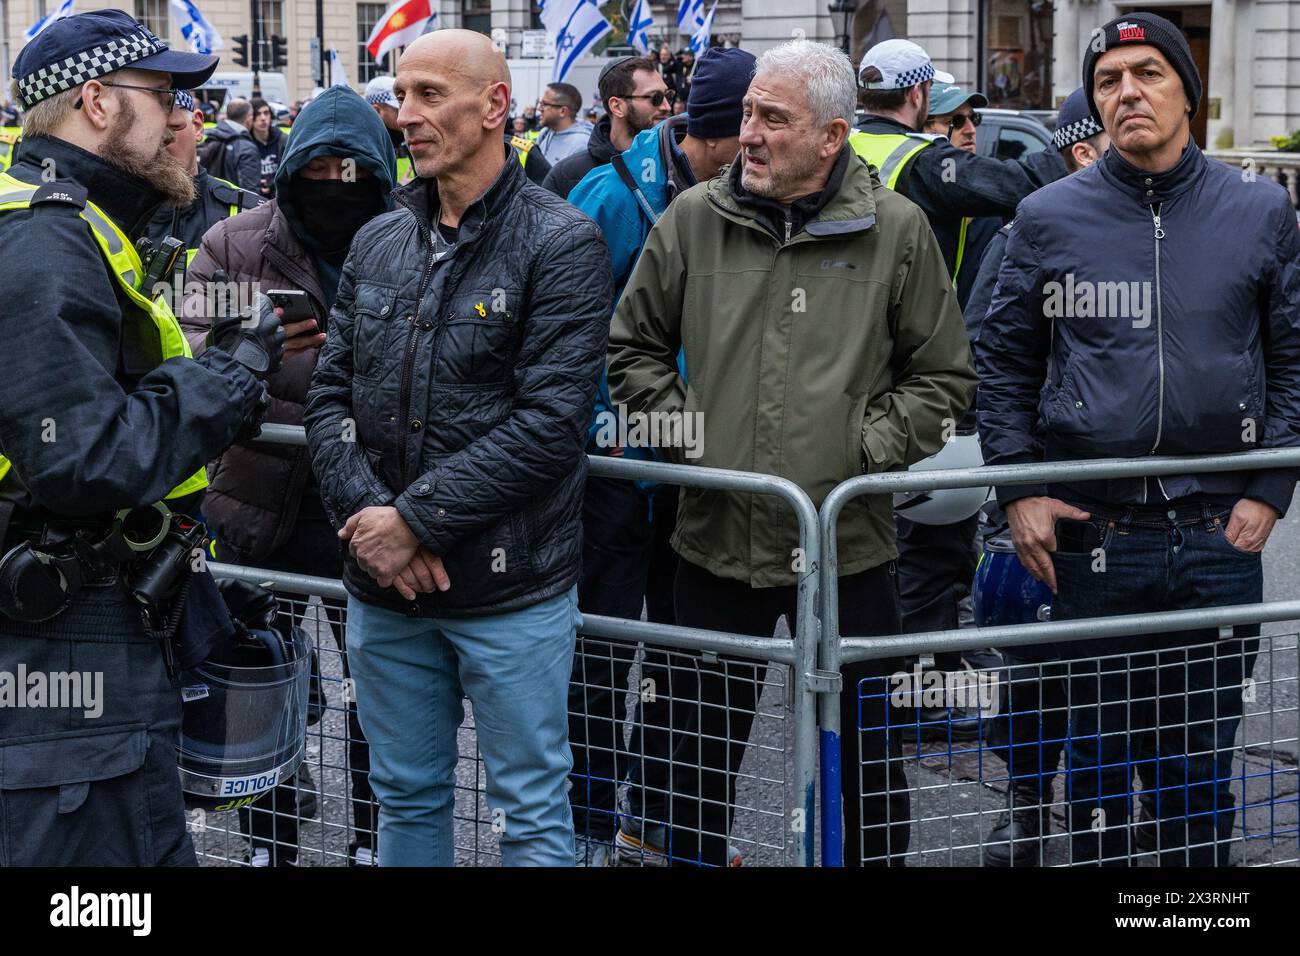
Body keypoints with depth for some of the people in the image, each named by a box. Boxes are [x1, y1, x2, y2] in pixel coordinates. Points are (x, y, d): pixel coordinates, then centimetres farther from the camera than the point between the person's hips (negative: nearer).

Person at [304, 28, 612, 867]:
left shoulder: (562, 245, -9)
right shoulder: (378, 243, 8)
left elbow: (549, 421, -16)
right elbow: (331, 392, 7)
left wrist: (416, 521, -17)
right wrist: (366, 514, -11)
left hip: (511, 587, -5)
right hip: (383, 587, 5)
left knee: (532, 811, 5)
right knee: (406, 797, 17)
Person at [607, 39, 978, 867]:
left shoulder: (895, 229, -3)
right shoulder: (694, 219, 2)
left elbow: (944, 374, 4)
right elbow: (635, 349, 13)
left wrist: (873, 449, -6)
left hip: (850, 545, -2)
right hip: (717, 538, 2)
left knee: (864, 753, 9)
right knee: (706, 746, 14)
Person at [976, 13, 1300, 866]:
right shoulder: (1049, 218, 2)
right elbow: (1004, 363, 8)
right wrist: (1019, 490, -1)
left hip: (1221, 538, 0)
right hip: (1092, 534, 0)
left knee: (1202, 760, 10)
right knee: (1098, 753, 9)